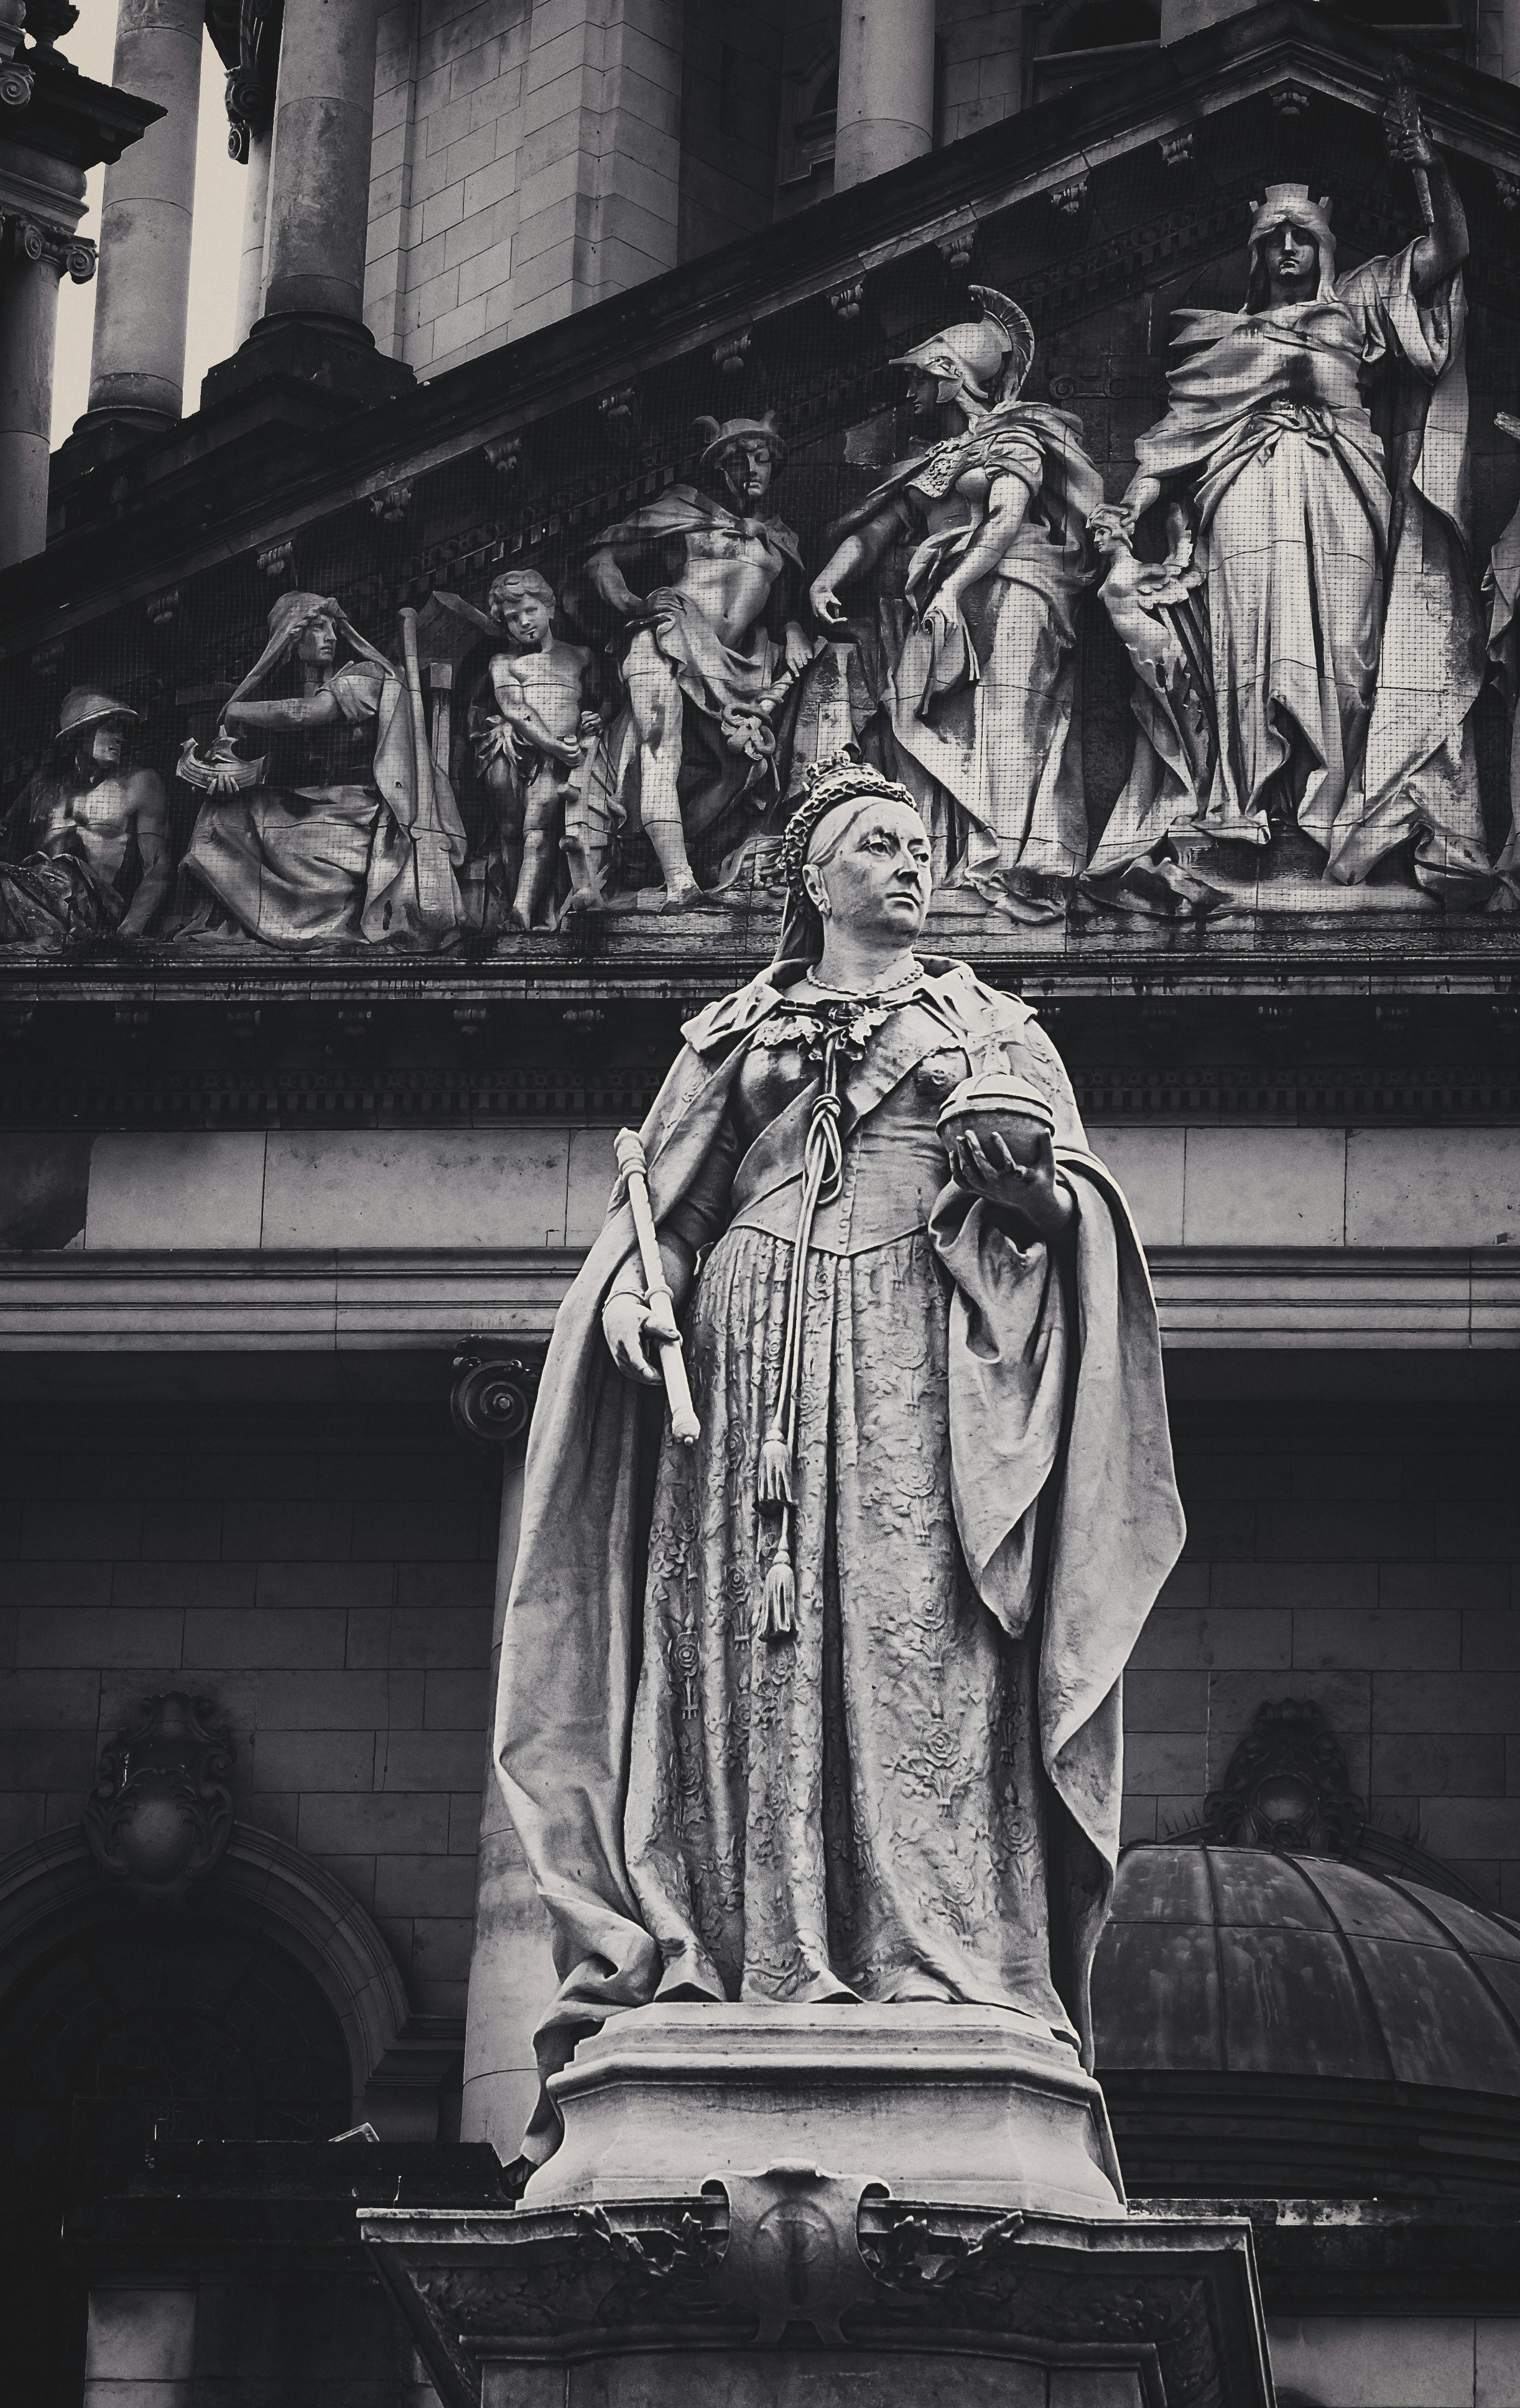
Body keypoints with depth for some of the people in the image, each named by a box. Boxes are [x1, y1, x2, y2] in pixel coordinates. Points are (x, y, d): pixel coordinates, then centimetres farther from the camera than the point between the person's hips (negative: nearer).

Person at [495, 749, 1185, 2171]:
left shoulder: (995, 1034, 20)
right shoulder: (733, 1037, 22)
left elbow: (1065, 1208, 11)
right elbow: (664, 1200, 15)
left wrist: (1027, 1173, -12)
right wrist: (635, 1284, -5)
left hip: (922, 1357, -1)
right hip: (753, 1351, 1)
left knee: (920, 1648, -15)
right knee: (749, 1644, -11)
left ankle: (946, 1962, -22)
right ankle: (742, 1960, -17)